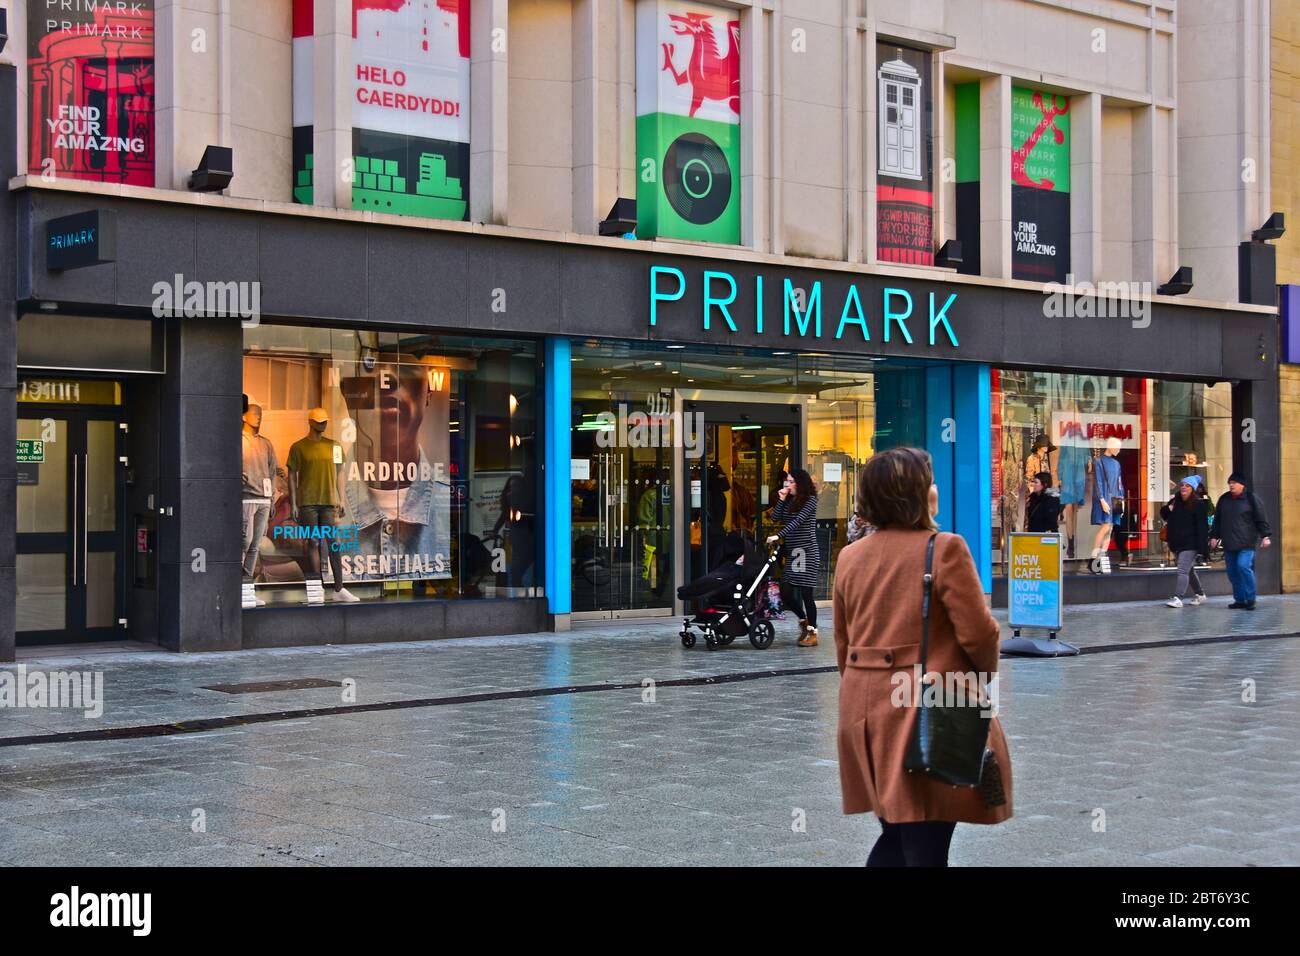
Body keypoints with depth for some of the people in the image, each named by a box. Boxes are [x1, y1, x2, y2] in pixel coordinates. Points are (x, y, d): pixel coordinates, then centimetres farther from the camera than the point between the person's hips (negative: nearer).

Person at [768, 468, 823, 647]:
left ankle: (812, 633, 2)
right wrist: (781, 499, -4)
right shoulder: (789, 501, 13)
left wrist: (778, 536, -26)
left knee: (806, 592, -6)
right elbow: (775, 517, 3)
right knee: (787, 592, 3)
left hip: (806, 551, -6)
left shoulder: (810, 500, -6)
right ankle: (804, 620, 27)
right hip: (791, 551, 6)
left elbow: (797, 521, -18)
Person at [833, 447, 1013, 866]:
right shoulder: (945, 549, -12)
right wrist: (986, 676, 8)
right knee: (926, 846, -1)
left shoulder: (849, 557, 8)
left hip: (865, 712, 7)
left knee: (894, 838, 18)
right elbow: (978, 632, -11)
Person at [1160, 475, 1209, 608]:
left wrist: (1202, 546, -21)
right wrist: (1168, 509, -2)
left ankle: (1178, 598, -20)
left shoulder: (1199, 504, -11)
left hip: (1190, 544, -8)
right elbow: (1163, 514, 22)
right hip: (1176, 542, 8)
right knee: (1189, 570, 19)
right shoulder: (1175, 501, 10)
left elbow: (1202, 526, -15)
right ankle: (1200, 594, 34)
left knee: (1183, 570, -15)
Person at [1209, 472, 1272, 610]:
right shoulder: (1224, 500, 13)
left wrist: (1265, 536, -8)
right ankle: (1239, 600, 14)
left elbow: (1261, 519, -2)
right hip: (1228, 544, 6)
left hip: (1246, 542, -6)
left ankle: (1250, 599, -9)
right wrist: (1214, 536, 13)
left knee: (1243, 566, -18)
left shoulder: (1251, 498, -1)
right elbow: (1217, 520, 18)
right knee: (1232, 572, 5)